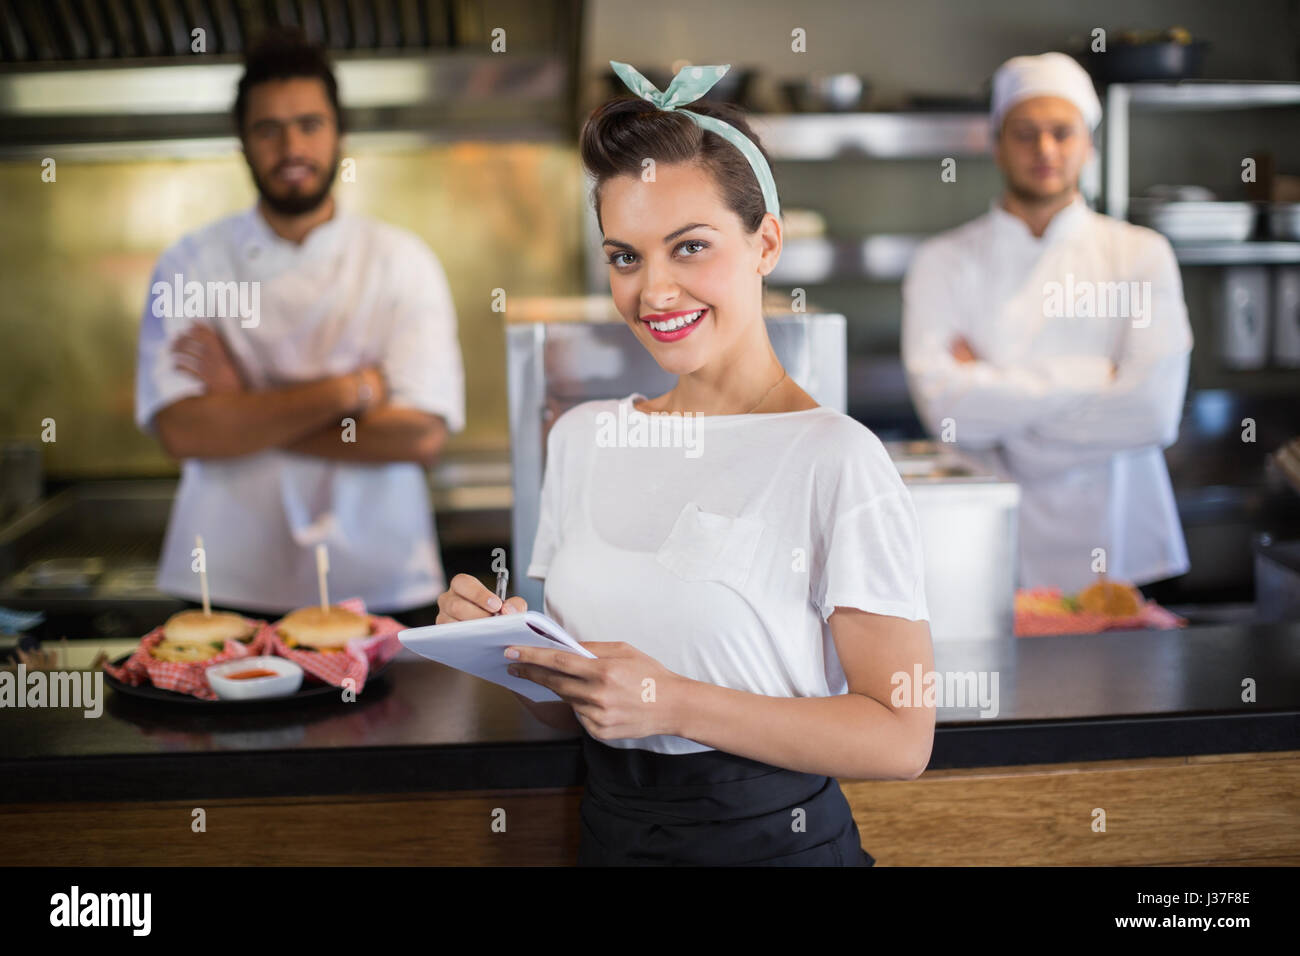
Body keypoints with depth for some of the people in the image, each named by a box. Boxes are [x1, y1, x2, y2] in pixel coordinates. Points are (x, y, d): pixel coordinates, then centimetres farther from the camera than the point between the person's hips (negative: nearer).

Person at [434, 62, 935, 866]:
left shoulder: (833, 459, -15)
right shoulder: (582, 437, 3)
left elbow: (901, 739, -17)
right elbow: (568, 708, 10)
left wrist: (674, 703, -23)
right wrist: (506, 644, -10)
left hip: (771, 837, -5)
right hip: (607, 829, 5)